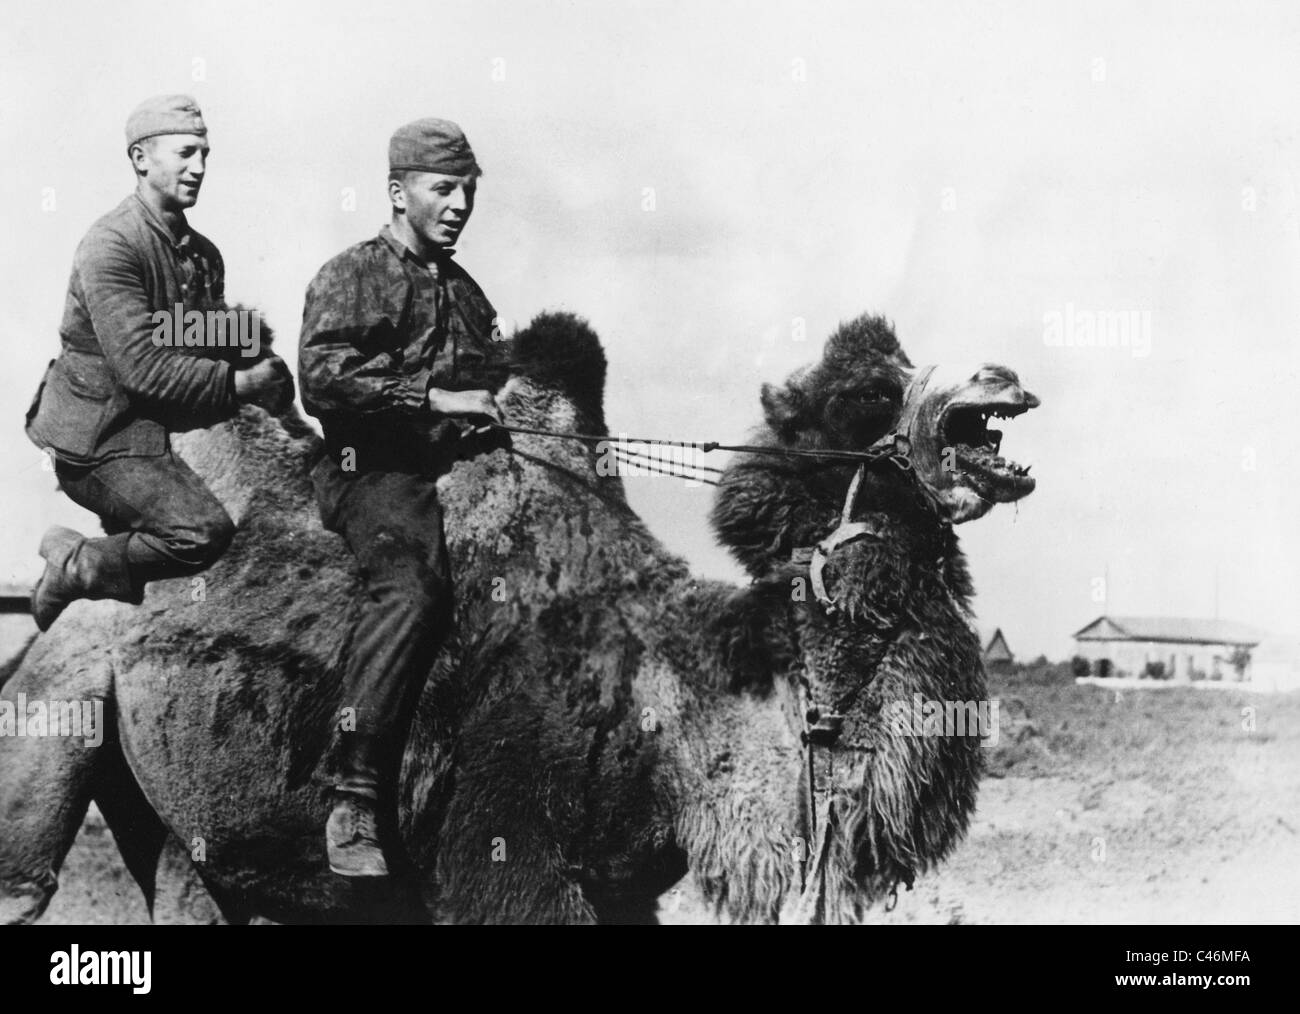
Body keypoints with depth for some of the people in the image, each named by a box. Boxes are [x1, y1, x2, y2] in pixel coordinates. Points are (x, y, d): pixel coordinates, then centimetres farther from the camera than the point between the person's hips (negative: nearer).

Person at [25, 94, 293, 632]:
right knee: (206, 530, -21)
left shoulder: (202, 254, 9)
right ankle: (75, 566, -4)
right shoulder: (111, 244, -18)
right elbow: (142, 366, -25)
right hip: (96, 436, -9)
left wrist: (267, 381, -13)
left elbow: (214, 352, 8)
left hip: (145, 431, 9)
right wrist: (240, 384, -23)